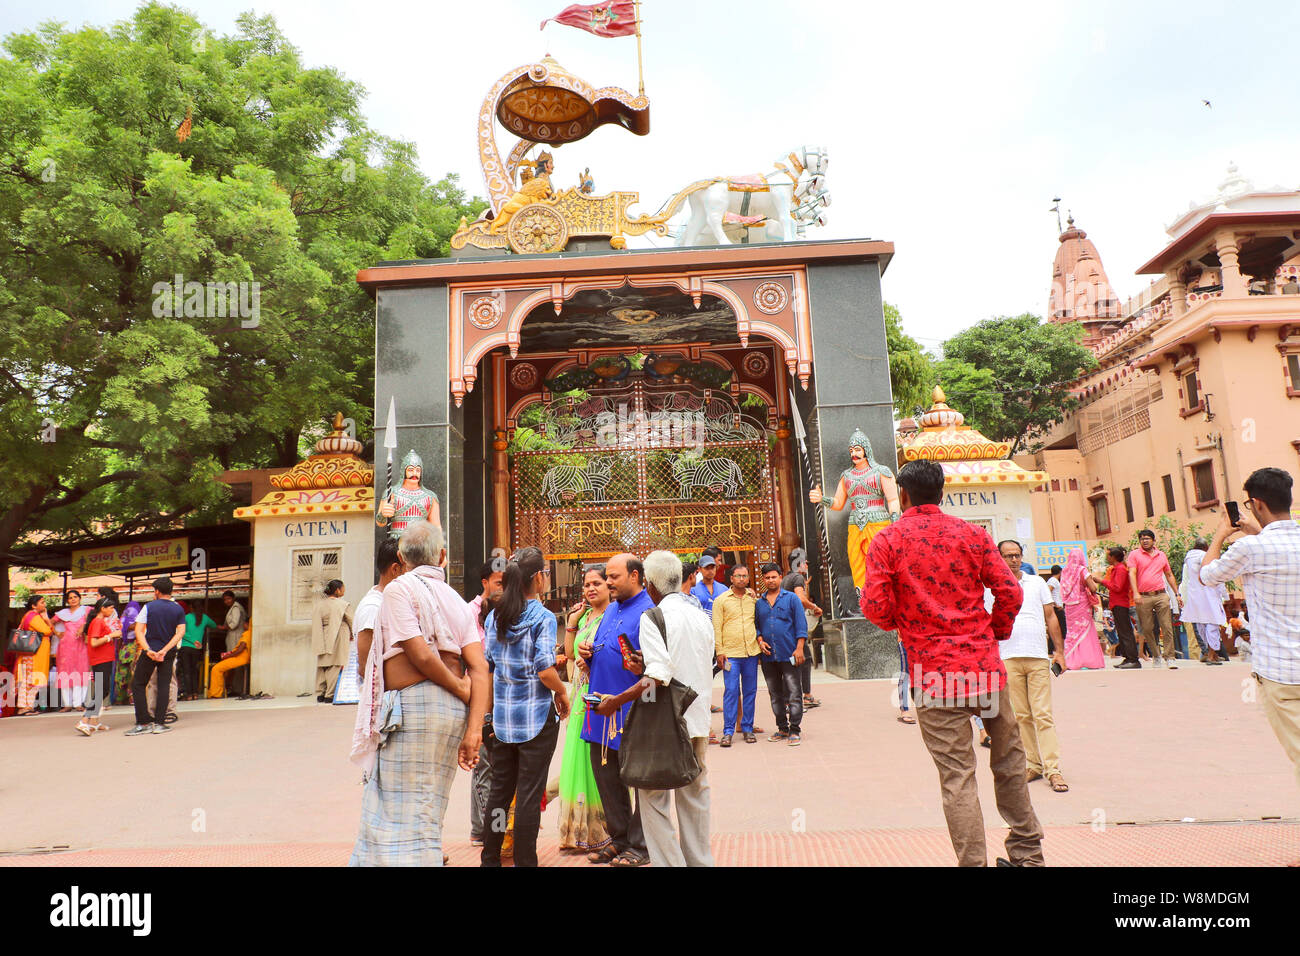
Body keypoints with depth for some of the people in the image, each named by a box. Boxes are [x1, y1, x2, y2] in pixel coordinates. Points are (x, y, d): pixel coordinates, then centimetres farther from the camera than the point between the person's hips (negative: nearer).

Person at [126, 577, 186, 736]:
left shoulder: (149, 607, -3)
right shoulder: (178, 609, 2)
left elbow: (138, 630, -10)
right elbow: (181, 632, -7)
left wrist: (148, 650, -16)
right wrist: (164, 650, -12)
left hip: (149, 652, -2)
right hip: (168, 653, 2)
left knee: (138, 684, 8)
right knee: (164, 685, 6)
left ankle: (142, 723, 4)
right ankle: (159, 723, 0)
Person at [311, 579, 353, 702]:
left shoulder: (318, 605, 7)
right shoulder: (343, 605, -8)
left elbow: (316, 626, 9)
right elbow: (351, 623, -1)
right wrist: (351, 636, 17)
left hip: (323, 641, 5)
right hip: (338, 640, -5)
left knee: (322, 666, 11)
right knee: (335, 666, -2)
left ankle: (320, 694, 14)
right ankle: (330, 695, -3)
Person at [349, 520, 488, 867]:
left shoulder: (400, 588, -3)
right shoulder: (456, 600, 13)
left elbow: (421, 654, -15)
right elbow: (479, 667, 2)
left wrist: (461, 691, -1)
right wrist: (473, 729, -2)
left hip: (413, 704, -7)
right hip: (453, 709, 7)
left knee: (401, 810, 0)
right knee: (428, 810, 17)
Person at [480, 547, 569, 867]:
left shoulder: (493, 616, 4)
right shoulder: (543, 618, -14)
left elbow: (486, 667, 8)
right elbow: (545, 671, -20)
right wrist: (562, 693, -2)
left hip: (502, 716, 6)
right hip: (536, 715, -6)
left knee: (499, 790, 16)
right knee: (529, 795, 3)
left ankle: (490, 858, 25)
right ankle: (524, 861, 10)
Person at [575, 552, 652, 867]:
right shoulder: (611, 610, 14)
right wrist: (587, 652, 4)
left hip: (632, 710, -9)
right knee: (606, 773, 16)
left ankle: (639, 846, 19)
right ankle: (619, 838, 32)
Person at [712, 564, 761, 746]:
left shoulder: (753, 598, 11)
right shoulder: (721, 600, 1)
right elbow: (716, 627, 0)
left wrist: (760, 639, 9)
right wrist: (719, 651, -6)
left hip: (751, 651, 3)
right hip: (730, 653, -3)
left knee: (750, 691, 8)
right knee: (731, 691, -5)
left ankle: (747, 728, 18)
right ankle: (728, 731, 1)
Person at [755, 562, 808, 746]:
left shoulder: (791, 599, 2)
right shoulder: (759, 603, 13)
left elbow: (801, 625, -1)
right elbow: (757, 626, 20)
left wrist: (799, 649, -10)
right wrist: (760, 641, 1)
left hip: (788, 655, -4)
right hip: (768, 656, 4)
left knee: (793, 695, -4)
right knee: (775, 695, 11)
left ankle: (795, 731, 3)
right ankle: (782, 729, 21)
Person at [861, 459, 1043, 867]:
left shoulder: (886, 541, -3)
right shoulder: (972, 534, 4)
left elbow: (875, 606, -10)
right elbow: (1010, 592, 0)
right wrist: (996, 634, 16)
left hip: (933, 672, -3)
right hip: (984, 665, 3)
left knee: (957, 777, 1)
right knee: (1009, 760, 21)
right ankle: (1027, 853, 33)